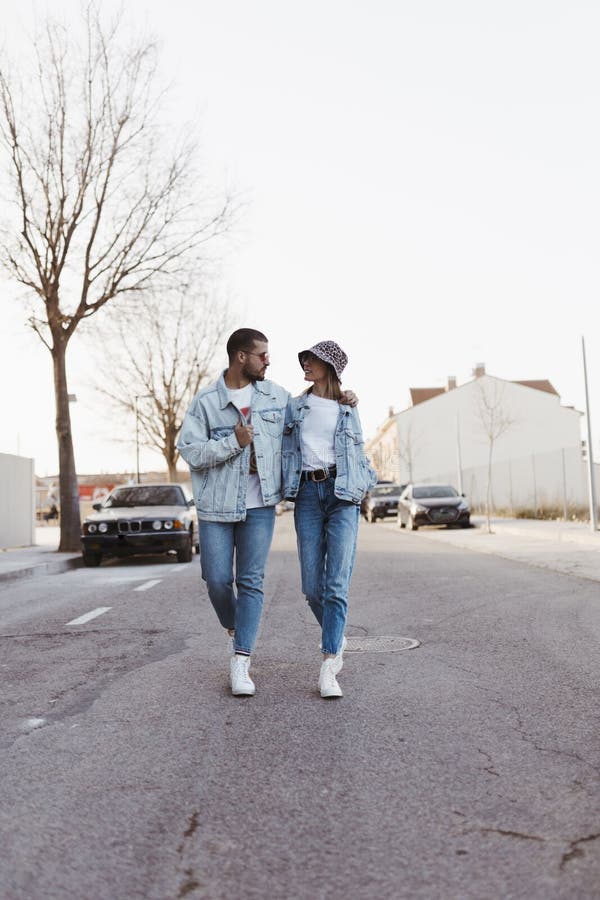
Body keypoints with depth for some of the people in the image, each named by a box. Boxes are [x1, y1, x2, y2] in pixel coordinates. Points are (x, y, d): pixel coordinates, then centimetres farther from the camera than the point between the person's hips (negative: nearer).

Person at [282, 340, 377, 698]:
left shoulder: (348, 412, 12)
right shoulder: (294, 407, 15)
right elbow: (283, 449, 17)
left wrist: (365, 485, 7)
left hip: (342, 494, -1)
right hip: (307, 494, 2)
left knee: (337, 585, -9)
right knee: (312, 587, 0)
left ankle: (328, 669, -5)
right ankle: (338, 638, 28)